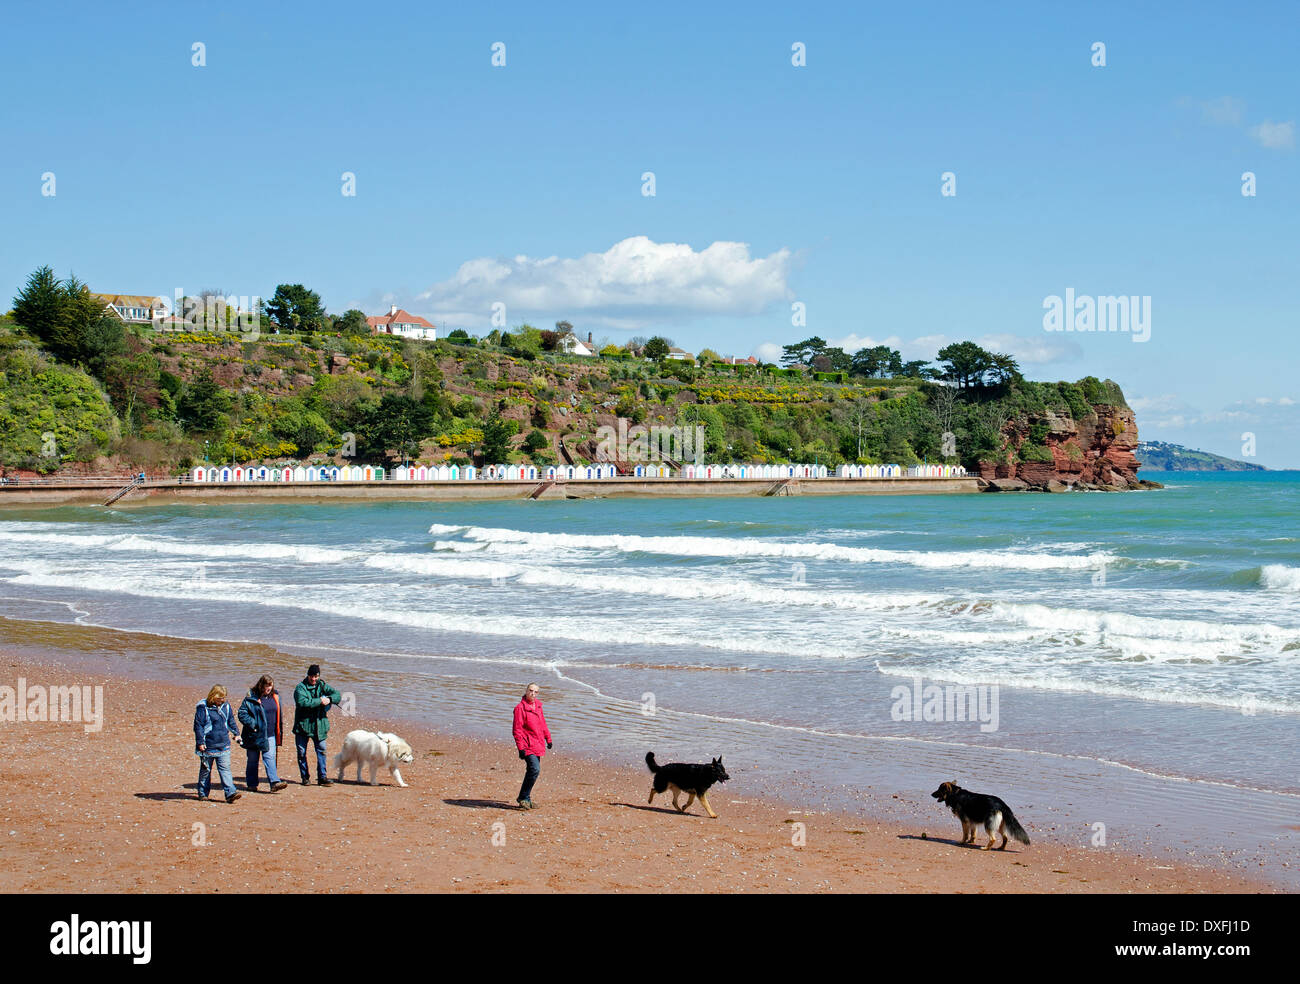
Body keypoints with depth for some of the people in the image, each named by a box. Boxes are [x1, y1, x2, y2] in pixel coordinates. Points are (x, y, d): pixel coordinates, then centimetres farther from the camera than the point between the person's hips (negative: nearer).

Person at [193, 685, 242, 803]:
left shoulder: (226, 706, 7)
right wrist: (200, 742, -14)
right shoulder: (203, 708, -11)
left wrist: (236, 733, 27)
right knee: (205, 769, 9)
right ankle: (203, 793, 22)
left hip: (223, 745, 4)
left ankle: (230, 793, -11)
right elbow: (198, 726, -10)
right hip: (208, 746, -4)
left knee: (225, 768, -4)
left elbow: (231, 721, 23)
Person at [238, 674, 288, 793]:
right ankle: (251, 784, 20)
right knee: (253, 760, 9)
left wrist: (279, 734, 16)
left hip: (270, 735, 3)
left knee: (270, 757, -6)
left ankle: (274, 783, -15)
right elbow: (242, 713, -9)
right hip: (255, 734, -3)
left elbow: (278, 715, 18)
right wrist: (252, 724, -18)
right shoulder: (251, 697, -9)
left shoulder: (274, 696, 7)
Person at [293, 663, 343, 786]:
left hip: (318, 725, 3)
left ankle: (322, 777, 4)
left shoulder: (322, 686, 7)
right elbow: (302, 702, -23)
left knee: (321, 750, 1)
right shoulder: (300, 688, -7)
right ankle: (305, 777, 14)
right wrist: (319, 701, -22)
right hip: (302, 724, -3)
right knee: (302, 752, 3)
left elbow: (337, 695, 3)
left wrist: (329, 699, -17)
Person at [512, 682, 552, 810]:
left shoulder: (537, 705, 11)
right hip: (528, 746, -8)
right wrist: (521, 748, -19)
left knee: (532, 771, 10)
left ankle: (525, 799, 19)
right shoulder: (520, 708, -11)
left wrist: (548, 738, 27)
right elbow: (517, 730, -14)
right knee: (535, 769, -18)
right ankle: (524, 798, -8)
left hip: (538, 745, 8)